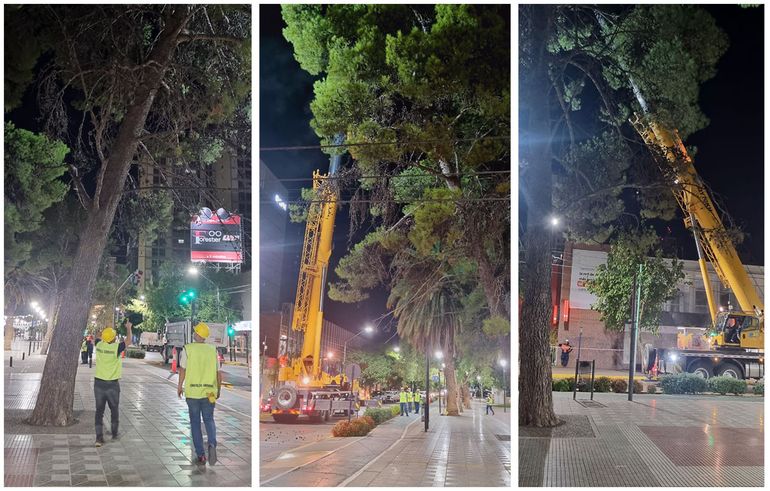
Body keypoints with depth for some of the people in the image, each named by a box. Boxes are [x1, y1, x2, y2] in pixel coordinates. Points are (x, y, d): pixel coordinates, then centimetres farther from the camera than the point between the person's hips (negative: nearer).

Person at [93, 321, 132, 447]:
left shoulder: (99, 345, -4)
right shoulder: (116, 347, -16)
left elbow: (98, 337, 20)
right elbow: (128, 341, 1)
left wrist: (107, 331, 33)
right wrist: (129, 328, 17)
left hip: (99, 383, 3)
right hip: (112, 384, -3)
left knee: (99, 410, 4)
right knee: (114, 409, 15)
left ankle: (99, 437, -2)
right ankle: (114, 434, 28)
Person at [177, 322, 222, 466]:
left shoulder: (188, 349, -4)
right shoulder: (212, 350, 4)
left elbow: (183, 369, -8)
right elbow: (218, 373, 5)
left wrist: (179, 386, 4)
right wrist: (219, 389, 17)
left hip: (192, 391, -2)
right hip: (209, 393, 2)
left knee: (195, 423, 9)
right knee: (209, 420, 14)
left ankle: (200, 455, 7)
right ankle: (212, 444, -14)